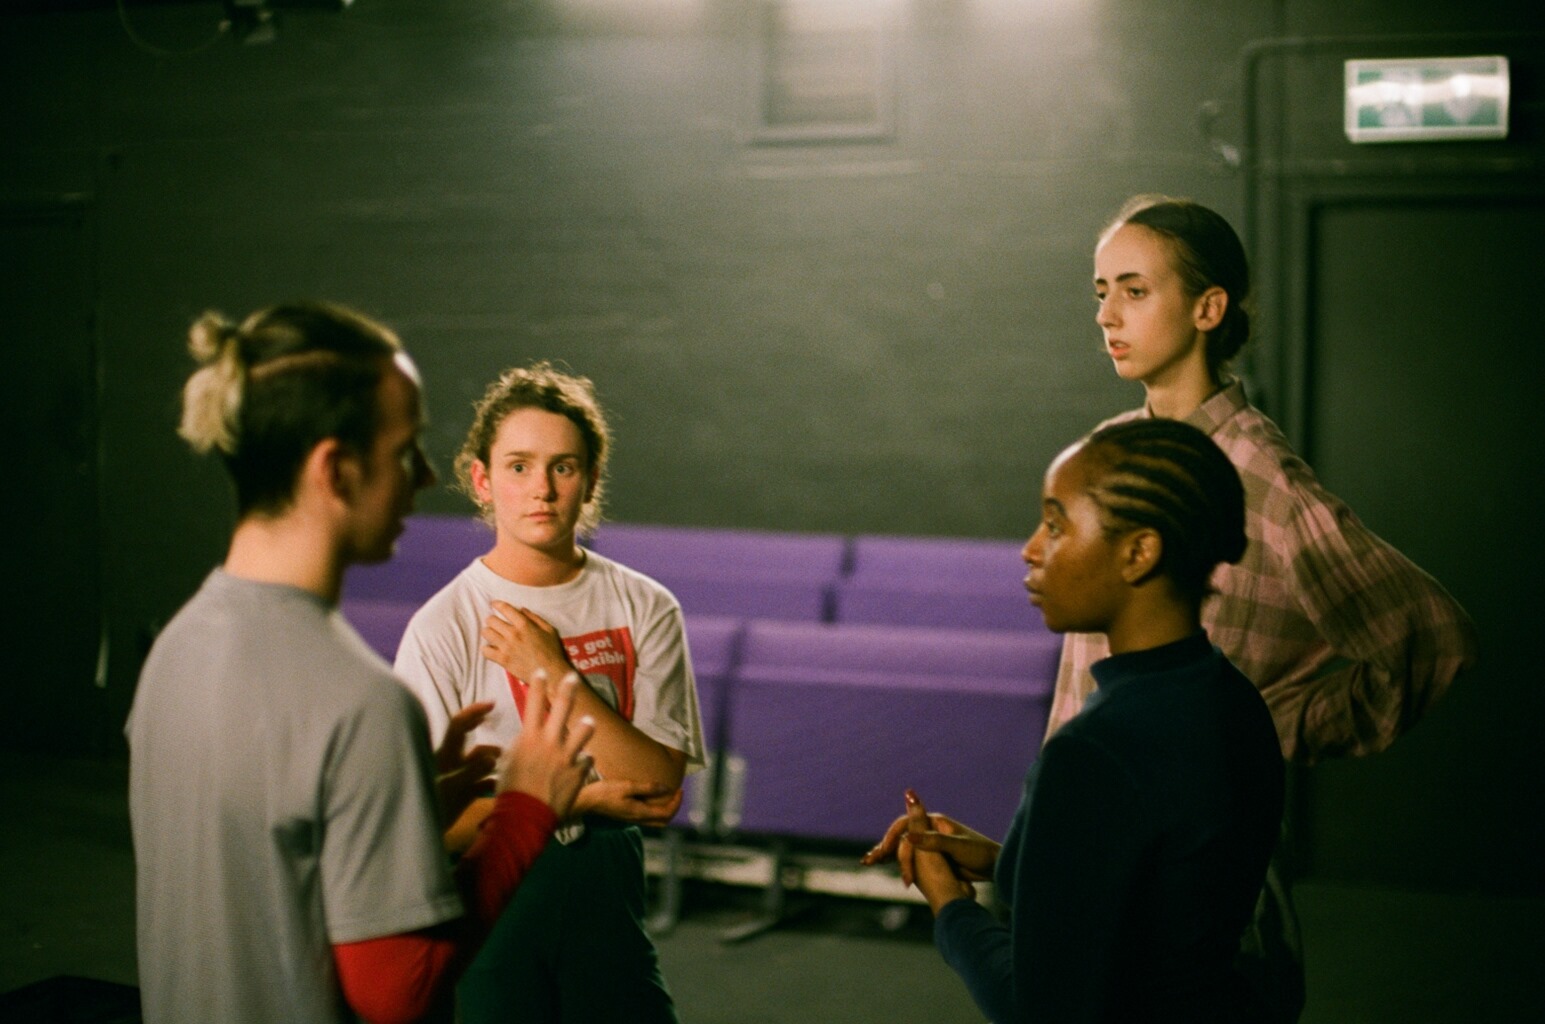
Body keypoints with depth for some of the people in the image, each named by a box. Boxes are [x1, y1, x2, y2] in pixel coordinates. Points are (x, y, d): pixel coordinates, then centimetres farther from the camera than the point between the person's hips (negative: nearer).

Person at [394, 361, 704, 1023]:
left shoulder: (645, 609, -2)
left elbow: (659, 781, -10)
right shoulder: (442, 628, -10)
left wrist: (554, 672, -17)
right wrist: (586, 798, -10)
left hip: (607, 886, 2)